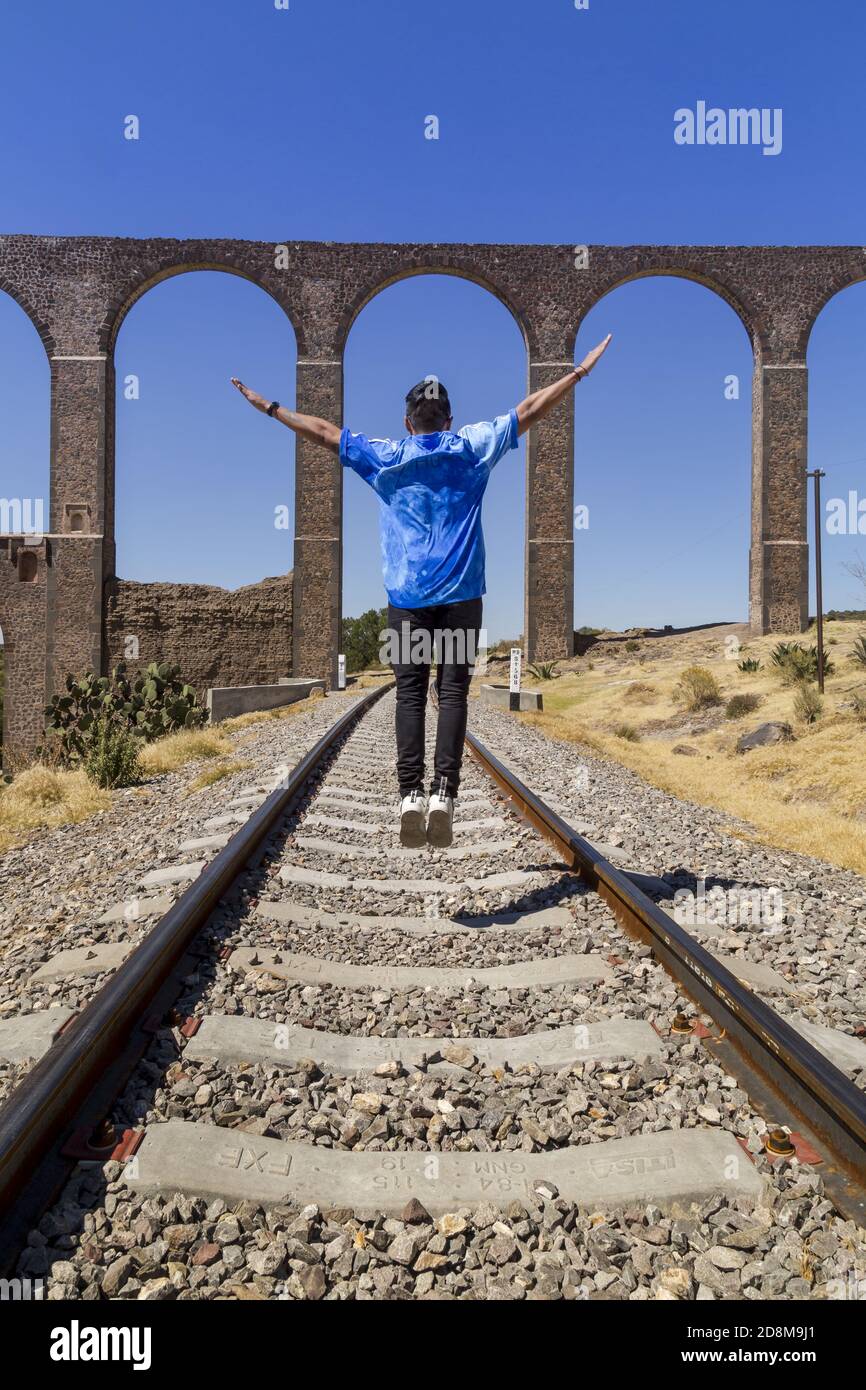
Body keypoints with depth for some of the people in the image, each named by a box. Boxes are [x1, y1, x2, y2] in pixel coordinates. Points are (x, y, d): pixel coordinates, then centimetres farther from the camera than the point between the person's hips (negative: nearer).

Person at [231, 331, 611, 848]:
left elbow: (324, 431, 13)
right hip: (461, 593, 0)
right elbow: (530, 410, 11)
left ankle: (411, 793, -7)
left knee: (411, 694, 1)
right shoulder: (472, 447, 7)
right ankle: (444, 792, -10)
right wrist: (580, 371, 19)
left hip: (407, 595, 0)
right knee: (453, 692, -2)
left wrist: (269, 406, 23)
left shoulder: (385, 457, 7)